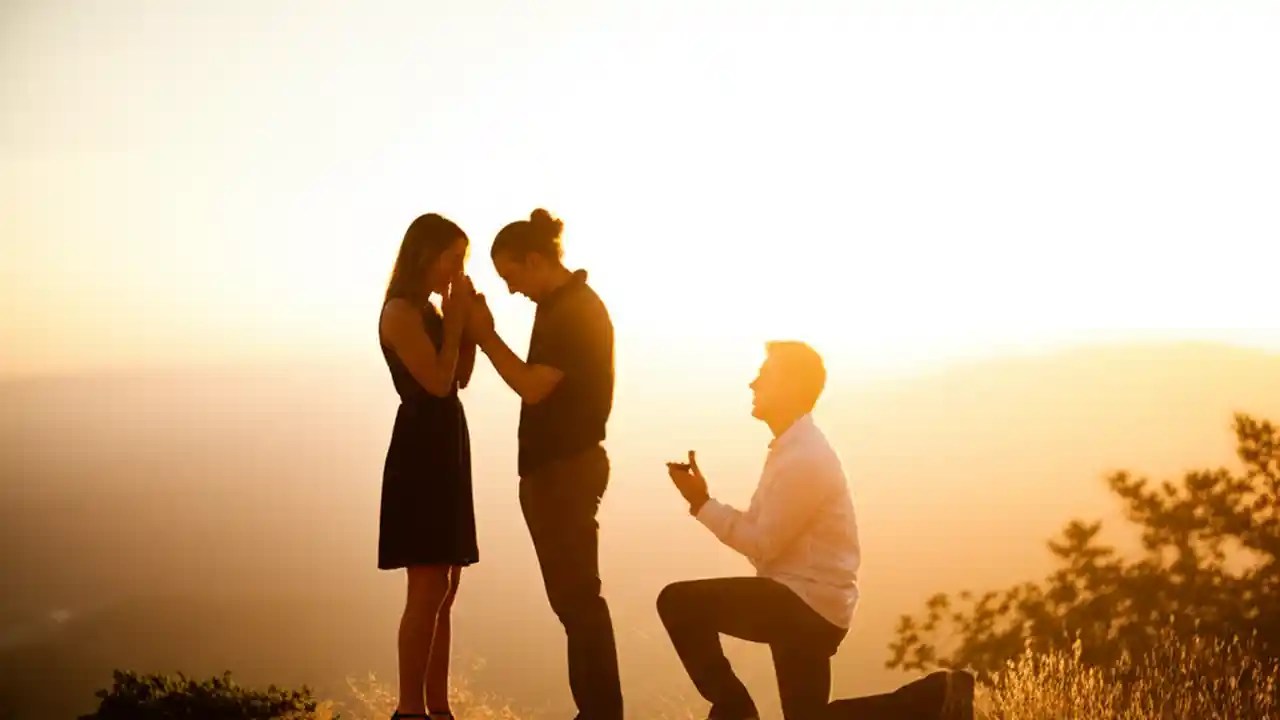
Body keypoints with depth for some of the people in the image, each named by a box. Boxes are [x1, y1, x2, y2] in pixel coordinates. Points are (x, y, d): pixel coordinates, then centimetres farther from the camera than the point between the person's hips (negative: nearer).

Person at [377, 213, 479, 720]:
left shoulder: (428, 311, 16)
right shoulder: (401, 312, -12)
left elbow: (460, 378, 16)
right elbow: (438, 381, -19)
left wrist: (470, 325, 5)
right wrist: (457, 319, -12)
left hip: (443, 450, 10)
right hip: (420, 452, -10)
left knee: (443, 588, 10)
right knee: (428, 588, -10)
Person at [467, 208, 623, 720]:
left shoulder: (575, 311, -15)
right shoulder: (566, 306, 15)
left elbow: (533, 387, -20)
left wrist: (486, 336, -13)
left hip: (567, 468, -10)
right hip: (559, 466, 10)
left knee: (575, 595, -6)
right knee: (574, 595, 12)